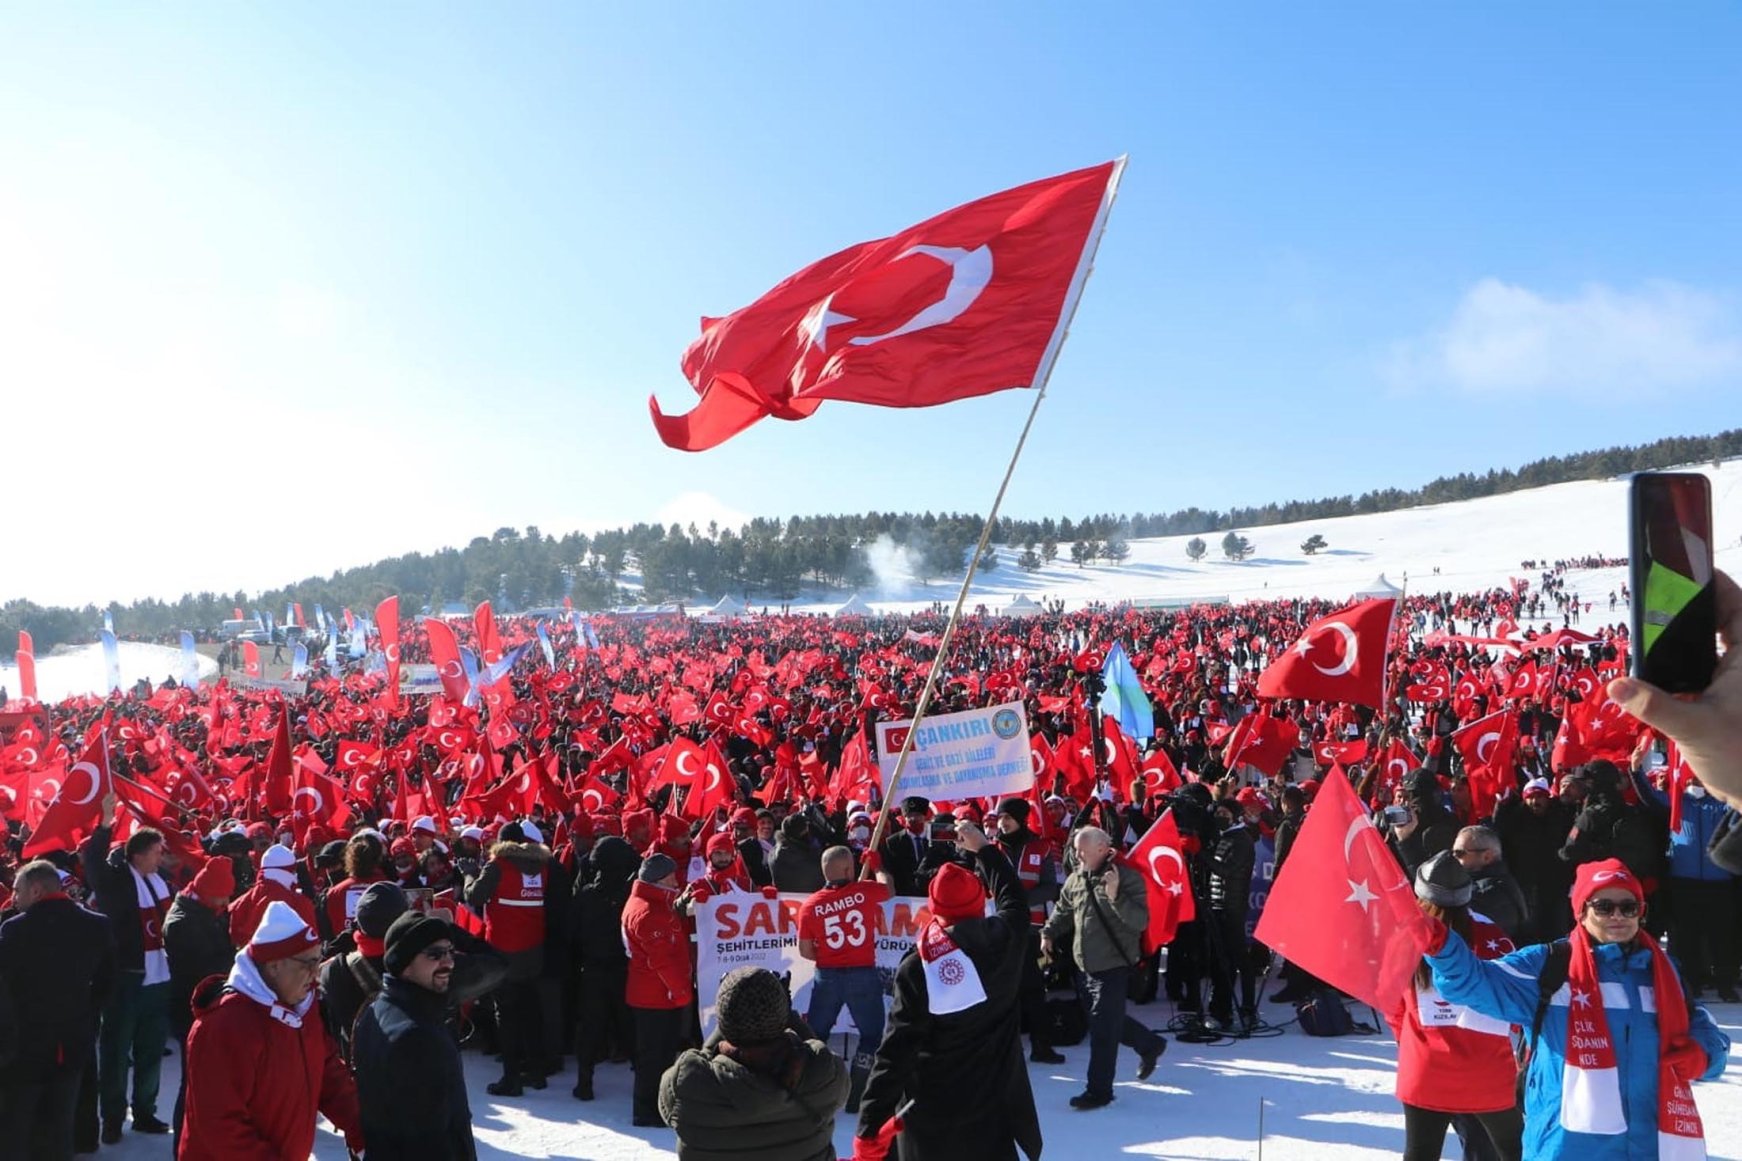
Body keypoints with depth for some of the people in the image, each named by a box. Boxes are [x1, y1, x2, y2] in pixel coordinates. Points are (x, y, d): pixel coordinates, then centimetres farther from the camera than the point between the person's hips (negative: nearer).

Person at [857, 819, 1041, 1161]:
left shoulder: (917, 967, -14)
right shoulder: (1004, 941, -8)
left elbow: (896, 1050, -15)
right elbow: (1013, 897, 16)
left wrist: (869, 1129, -11)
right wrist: (984, 848, 31)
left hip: (928, 1115, -1)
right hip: (992, 1112, 1)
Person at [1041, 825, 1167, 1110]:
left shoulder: (1127, 877, -14)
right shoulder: (1076, 879, 6)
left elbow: (1141, 921, -20)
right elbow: (1063, 910, 21)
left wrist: (1115, 897, -32)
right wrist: (1049, 933, 7)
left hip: (1114, 965, -7)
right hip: (1085, 965, 7)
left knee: (1103, 1029, -4)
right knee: (1110, 1022, 19)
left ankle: (1099, 1091, 7)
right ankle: (1150, 1045, 42)